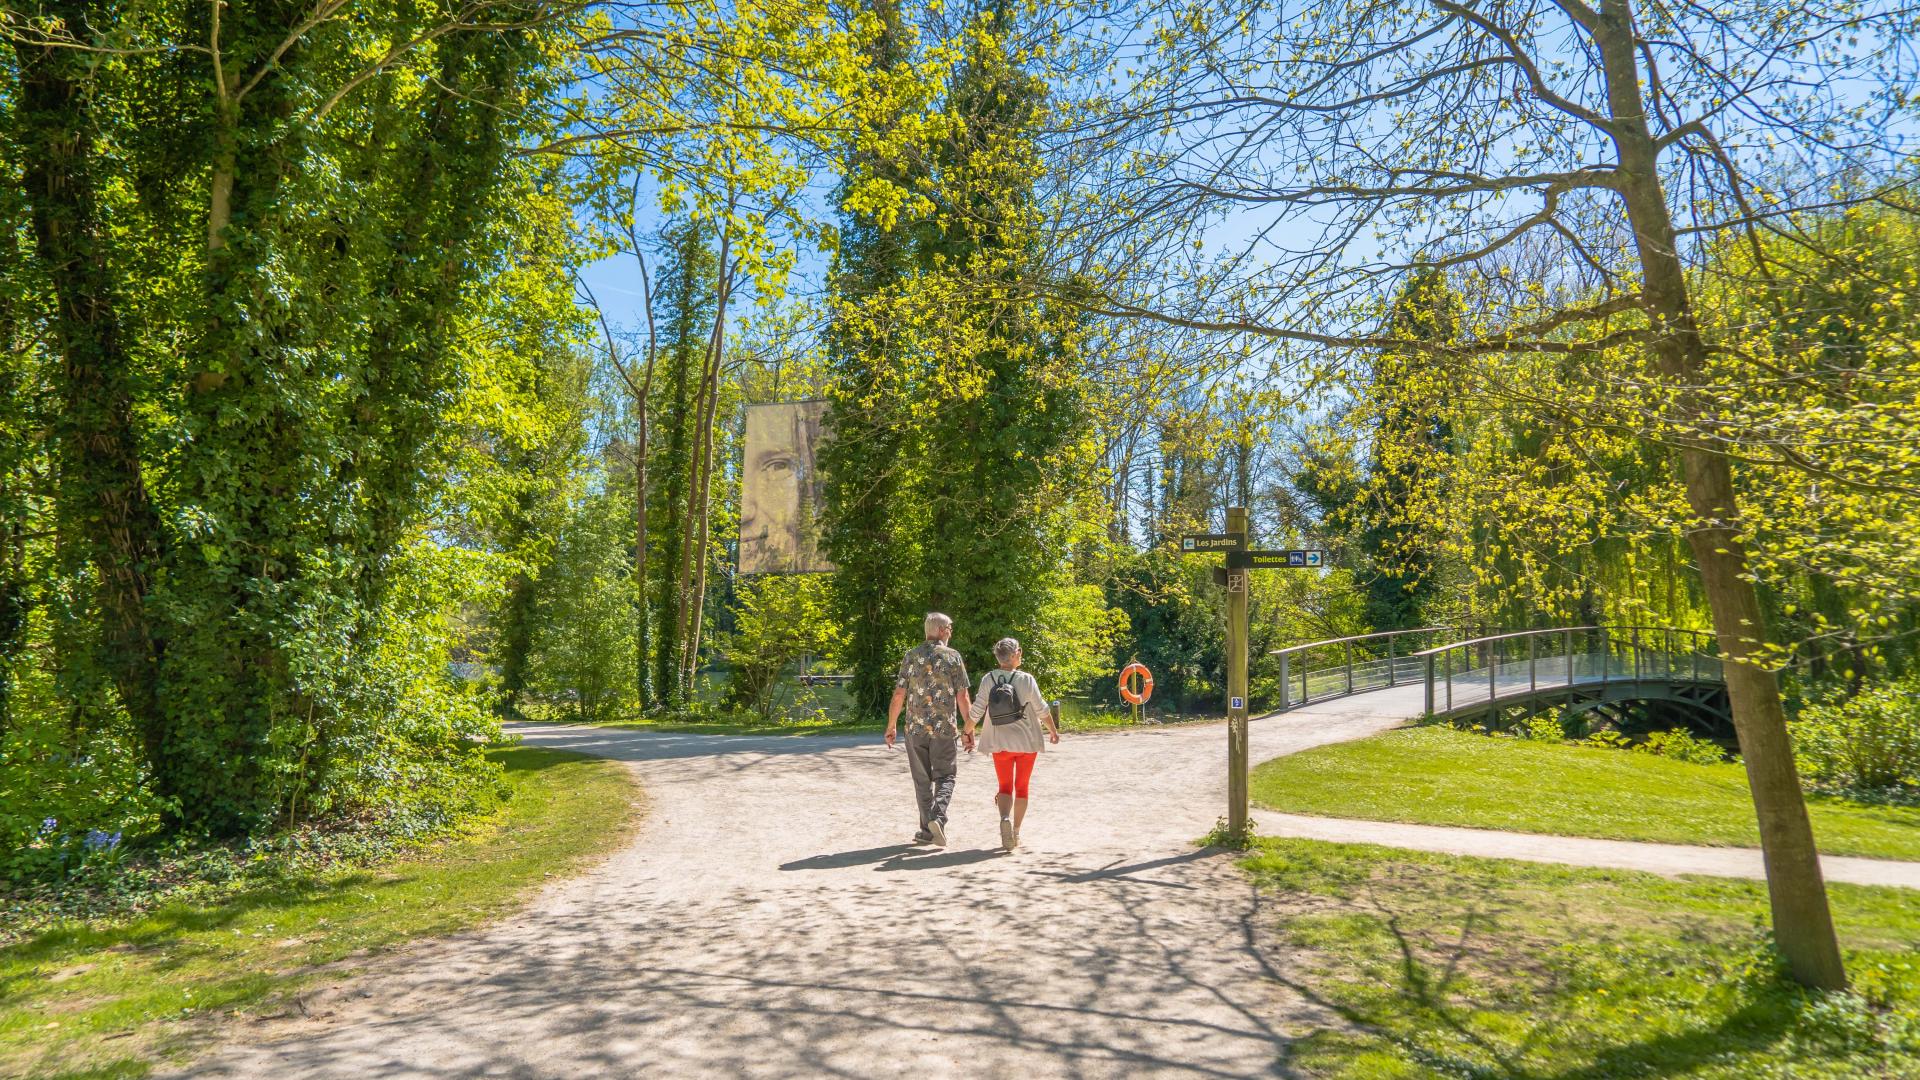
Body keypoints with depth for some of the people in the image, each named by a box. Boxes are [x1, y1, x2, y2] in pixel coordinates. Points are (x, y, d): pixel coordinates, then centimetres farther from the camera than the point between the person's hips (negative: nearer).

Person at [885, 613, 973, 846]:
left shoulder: (911, 656, 3)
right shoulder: (953, 657, -3)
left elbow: (898, 694, -1)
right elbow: (962, 698, -4)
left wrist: (891, 726, 8)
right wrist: (969, 730, 2)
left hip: (915, 728, 2)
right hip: (945, 728, -2)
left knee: (922, 780, 12)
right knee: (945, 777, 8)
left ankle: (928, 831, 15)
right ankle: (938, 817, -15)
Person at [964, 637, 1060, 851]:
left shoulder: (987, 680, -8)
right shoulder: (1026, 680, -12)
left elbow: (976, 711, -5)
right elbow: (1042, 710, -4)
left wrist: (968, 731, 13)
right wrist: (1053, 730, 12)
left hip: (1000, 743, 1)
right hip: (1027, 741, -1)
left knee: (1005, 787, 11)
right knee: (1021, 787, 15)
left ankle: (1005, 818, -18)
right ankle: (1016, 832, 19)